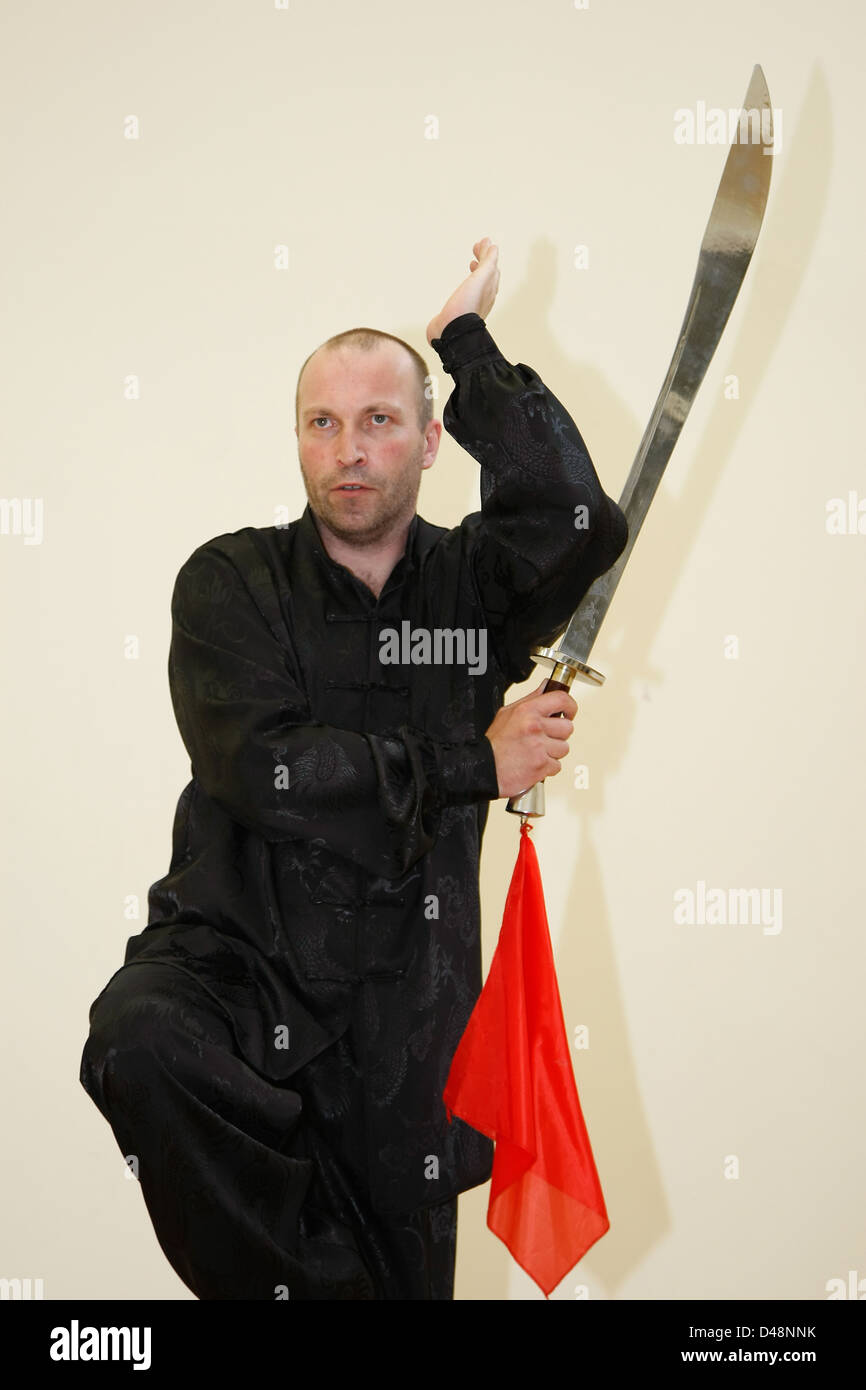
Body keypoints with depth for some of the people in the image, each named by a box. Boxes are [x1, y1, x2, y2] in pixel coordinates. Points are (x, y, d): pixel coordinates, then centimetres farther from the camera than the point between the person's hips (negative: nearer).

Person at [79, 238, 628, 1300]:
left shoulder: (476, 583, 1)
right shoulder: (232, 581, -3)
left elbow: (579, 523, -23)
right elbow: (261, 771, -18)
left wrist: (465, 338, -14)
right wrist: (476, 763, -15)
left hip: (400, 1007, 2)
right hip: (231, 958, -2)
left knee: (405, 1271, 10)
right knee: (139, 1040, -35)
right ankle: (309, 1273, -15)